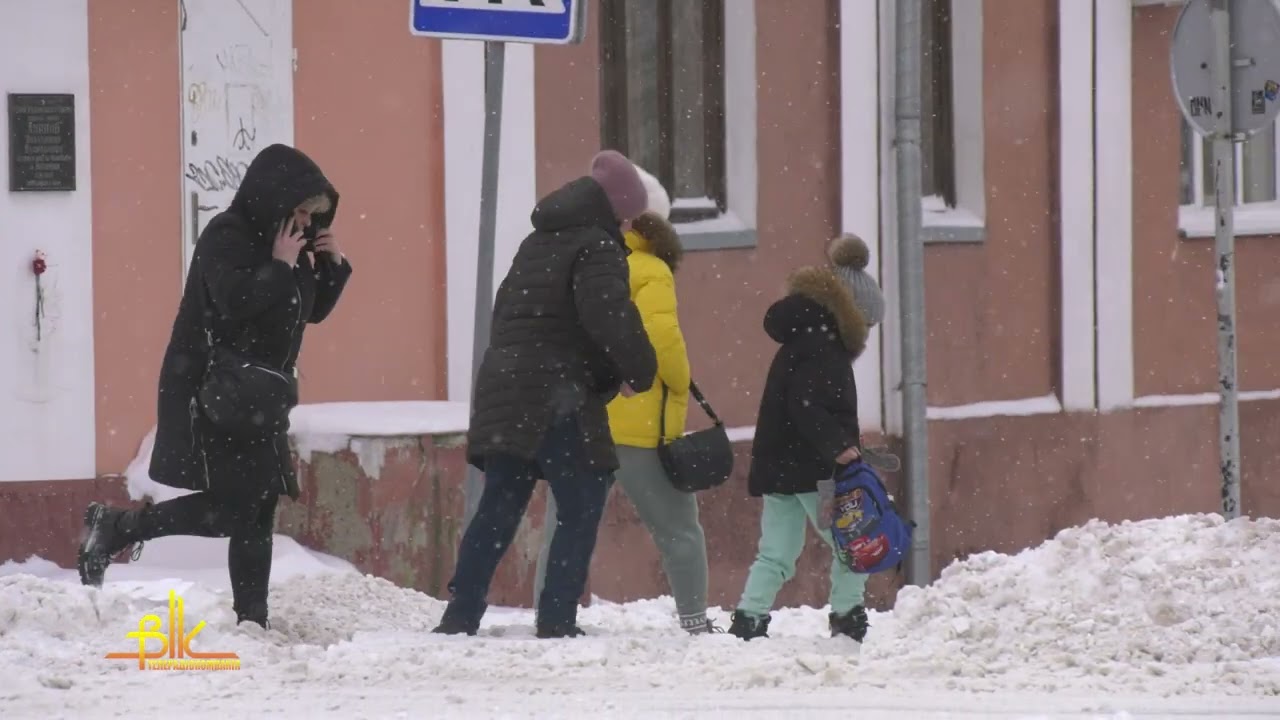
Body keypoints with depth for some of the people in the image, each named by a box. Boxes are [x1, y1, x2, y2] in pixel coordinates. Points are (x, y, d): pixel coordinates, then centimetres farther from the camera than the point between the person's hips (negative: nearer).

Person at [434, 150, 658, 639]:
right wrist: (641, 370, -8)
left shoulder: (537, 244, 21)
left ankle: (461, 616, 8)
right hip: (558, 398, -8)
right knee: (581, 507, -1)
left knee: (499, 507, 11)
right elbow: (608, 316, -20)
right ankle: (557, 621, -8)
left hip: (504, 386, 8)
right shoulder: (598, 248, -7)